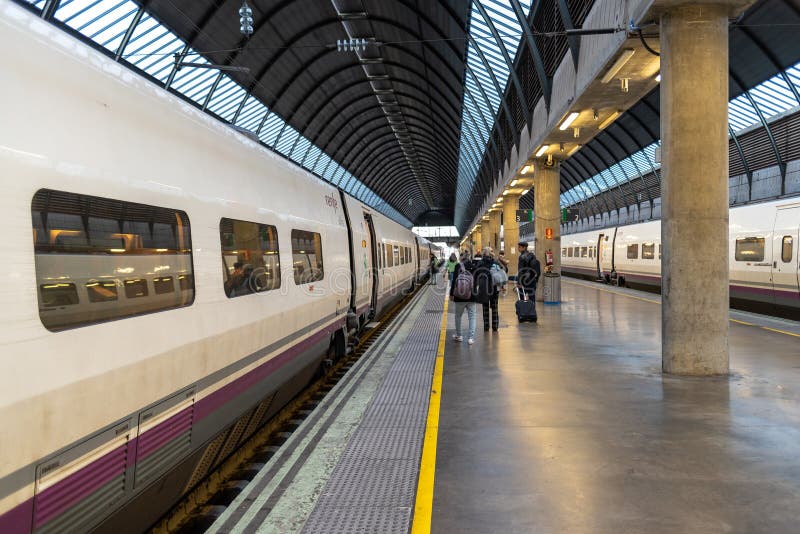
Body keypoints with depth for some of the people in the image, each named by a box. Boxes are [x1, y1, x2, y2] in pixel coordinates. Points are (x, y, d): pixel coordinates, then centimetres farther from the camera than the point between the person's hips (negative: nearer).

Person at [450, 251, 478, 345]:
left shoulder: (458, 266, -8)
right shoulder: (474, 266, 0)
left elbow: (454, 281, -9)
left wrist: (451, 294, -2)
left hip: (459, 297, -1)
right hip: (471, 296, 2)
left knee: (458, 316, 16)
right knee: (472, 317, 6)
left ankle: (458, 335, 27)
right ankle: (471, 337, 0)